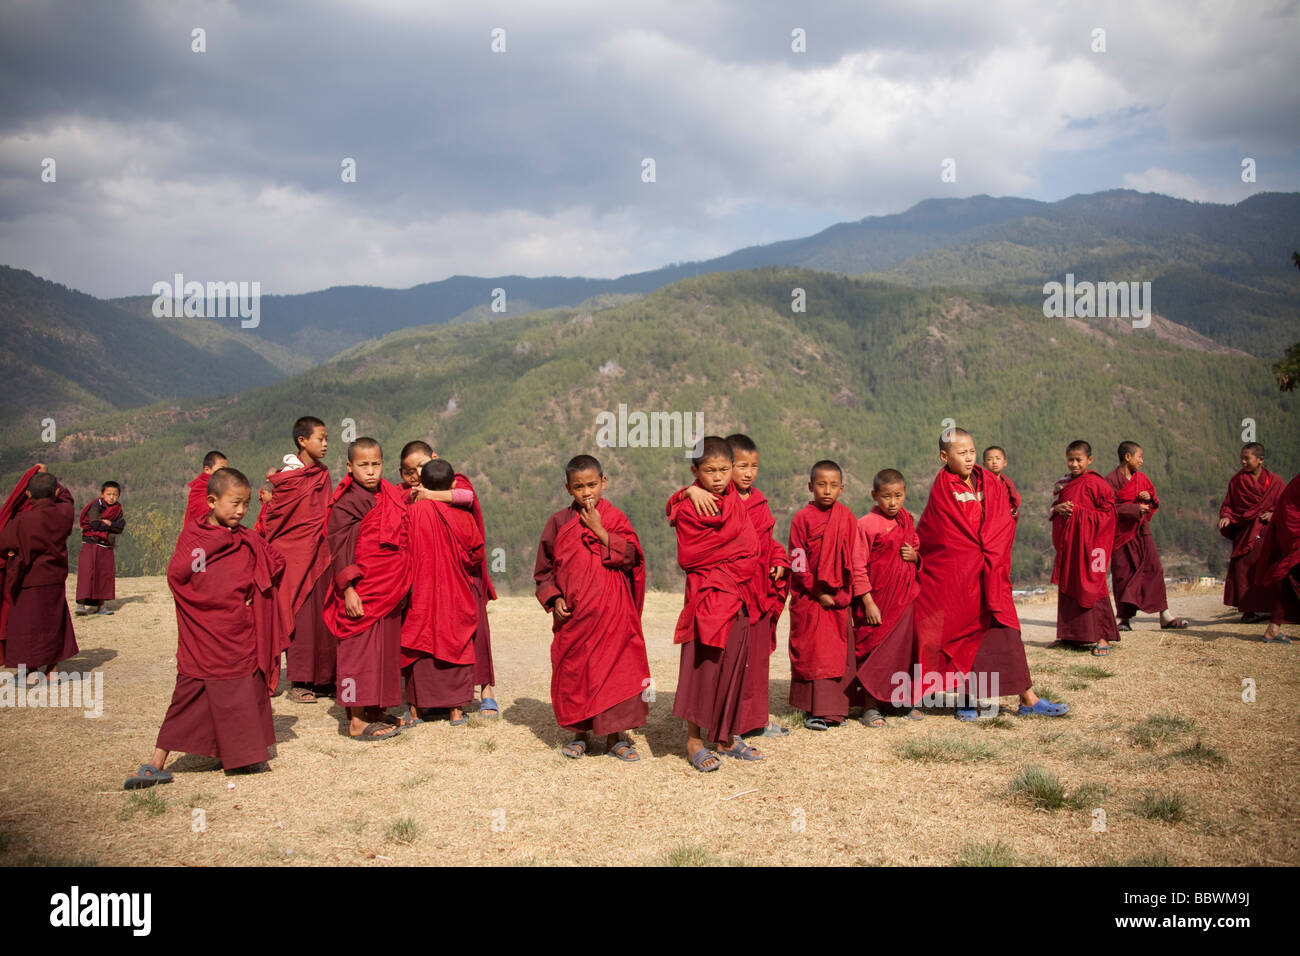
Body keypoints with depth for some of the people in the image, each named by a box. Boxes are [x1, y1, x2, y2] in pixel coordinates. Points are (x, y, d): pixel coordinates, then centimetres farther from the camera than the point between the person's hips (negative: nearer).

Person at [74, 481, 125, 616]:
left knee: (106, 573, 4)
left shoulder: (117, 509, 9)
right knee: (87, 572, -12)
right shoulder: (95, 506, -7)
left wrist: (108, 523, -15)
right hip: (91, 544, -6)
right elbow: (95, 524, -19)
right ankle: (81, 603, -12)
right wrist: (112, 526, -8)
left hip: (107, 546, 6)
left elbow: (120, 527, -2)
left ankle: (100, 605, 11)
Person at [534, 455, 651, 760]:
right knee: (573, 671, 6)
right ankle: (580, 733, 21)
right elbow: (544, 567, 10)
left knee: (614, 668, 0)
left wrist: (600, 531, -15)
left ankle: (614, 736, 12)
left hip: (611, 612, -1)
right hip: (573, 614, 1)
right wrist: (554, 599, -3)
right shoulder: (559, 522, 4)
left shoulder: (615, 518, 2)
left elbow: (631, 556, -11)